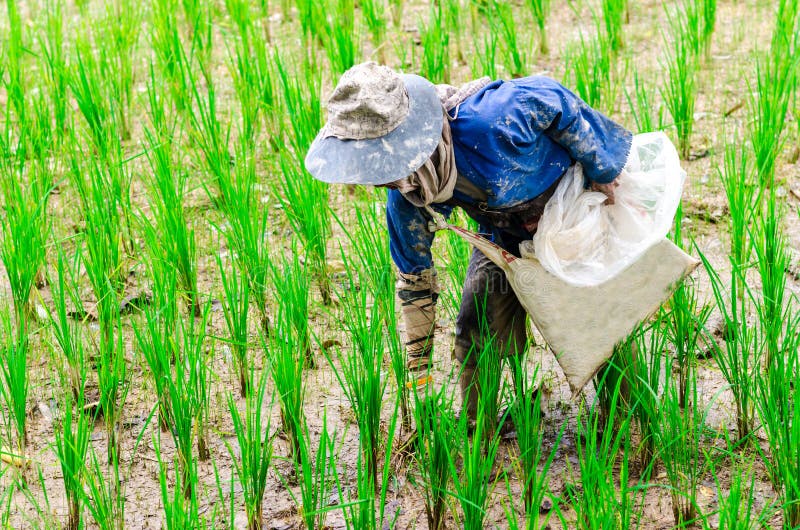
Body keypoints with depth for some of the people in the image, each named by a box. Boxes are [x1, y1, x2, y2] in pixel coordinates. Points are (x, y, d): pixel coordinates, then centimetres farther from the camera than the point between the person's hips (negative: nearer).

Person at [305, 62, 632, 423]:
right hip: (507, 236, 4)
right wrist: (418, 366, -2)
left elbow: (556, 102, -25)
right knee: (476, 334, -1)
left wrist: (601, 172, -14)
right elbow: (414, 277, -8)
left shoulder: (489, 119, -45)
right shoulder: (404, 199, -23)